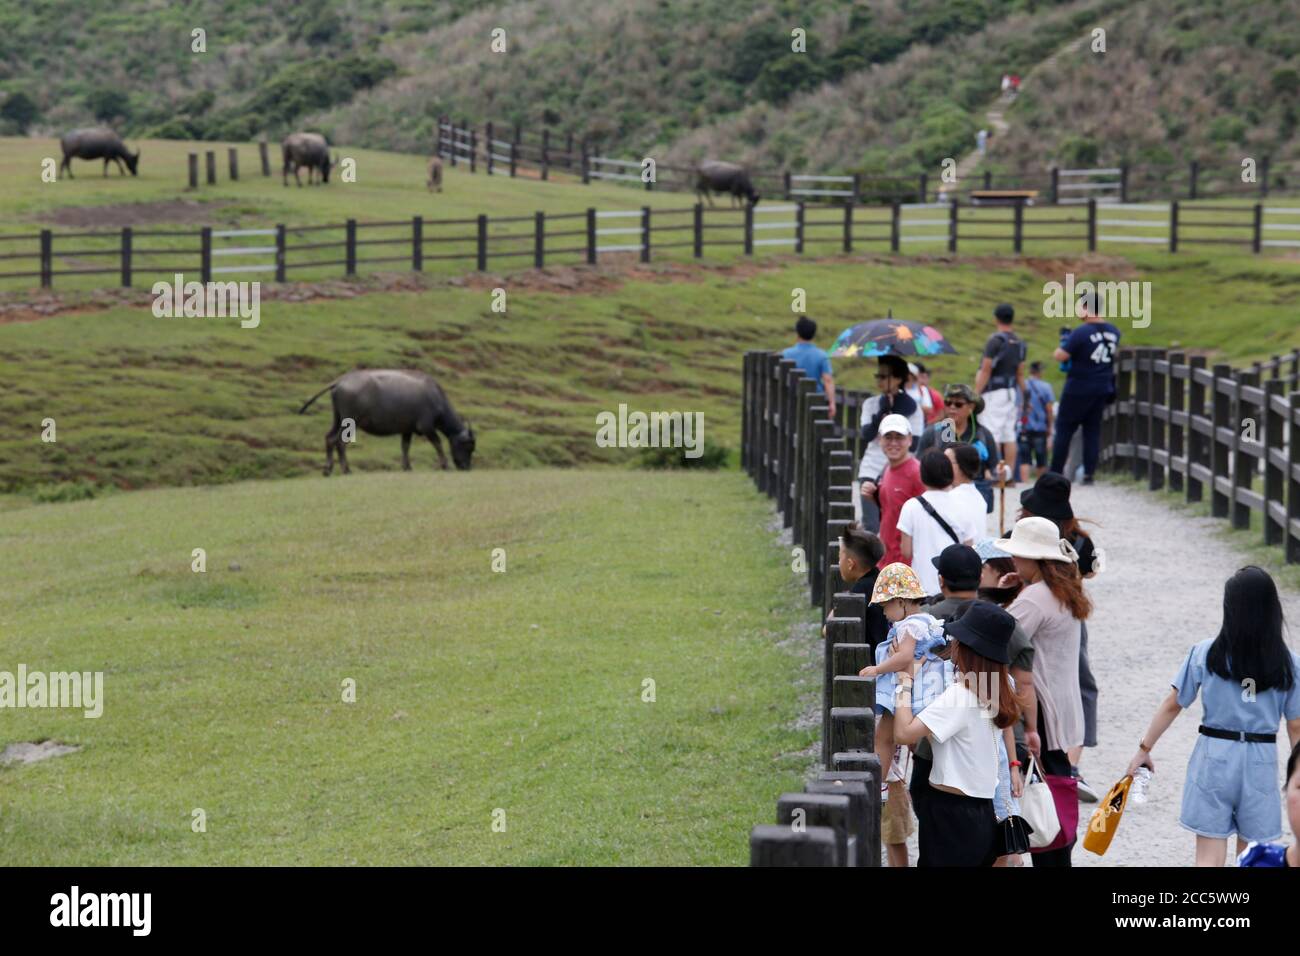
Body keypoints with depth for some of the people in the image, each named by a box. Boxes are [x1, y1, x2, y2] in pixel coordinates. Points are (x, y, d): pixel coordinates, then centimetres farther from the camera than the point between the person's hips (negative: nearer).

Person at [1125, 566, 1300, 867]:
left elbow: (1172, 705, -1)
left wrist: (1144, 749, 10)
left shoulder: (1205, 654, -5)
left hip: (1214, 755, -1)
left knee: (1209, 858, 0)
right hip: (1261, 763, 1)